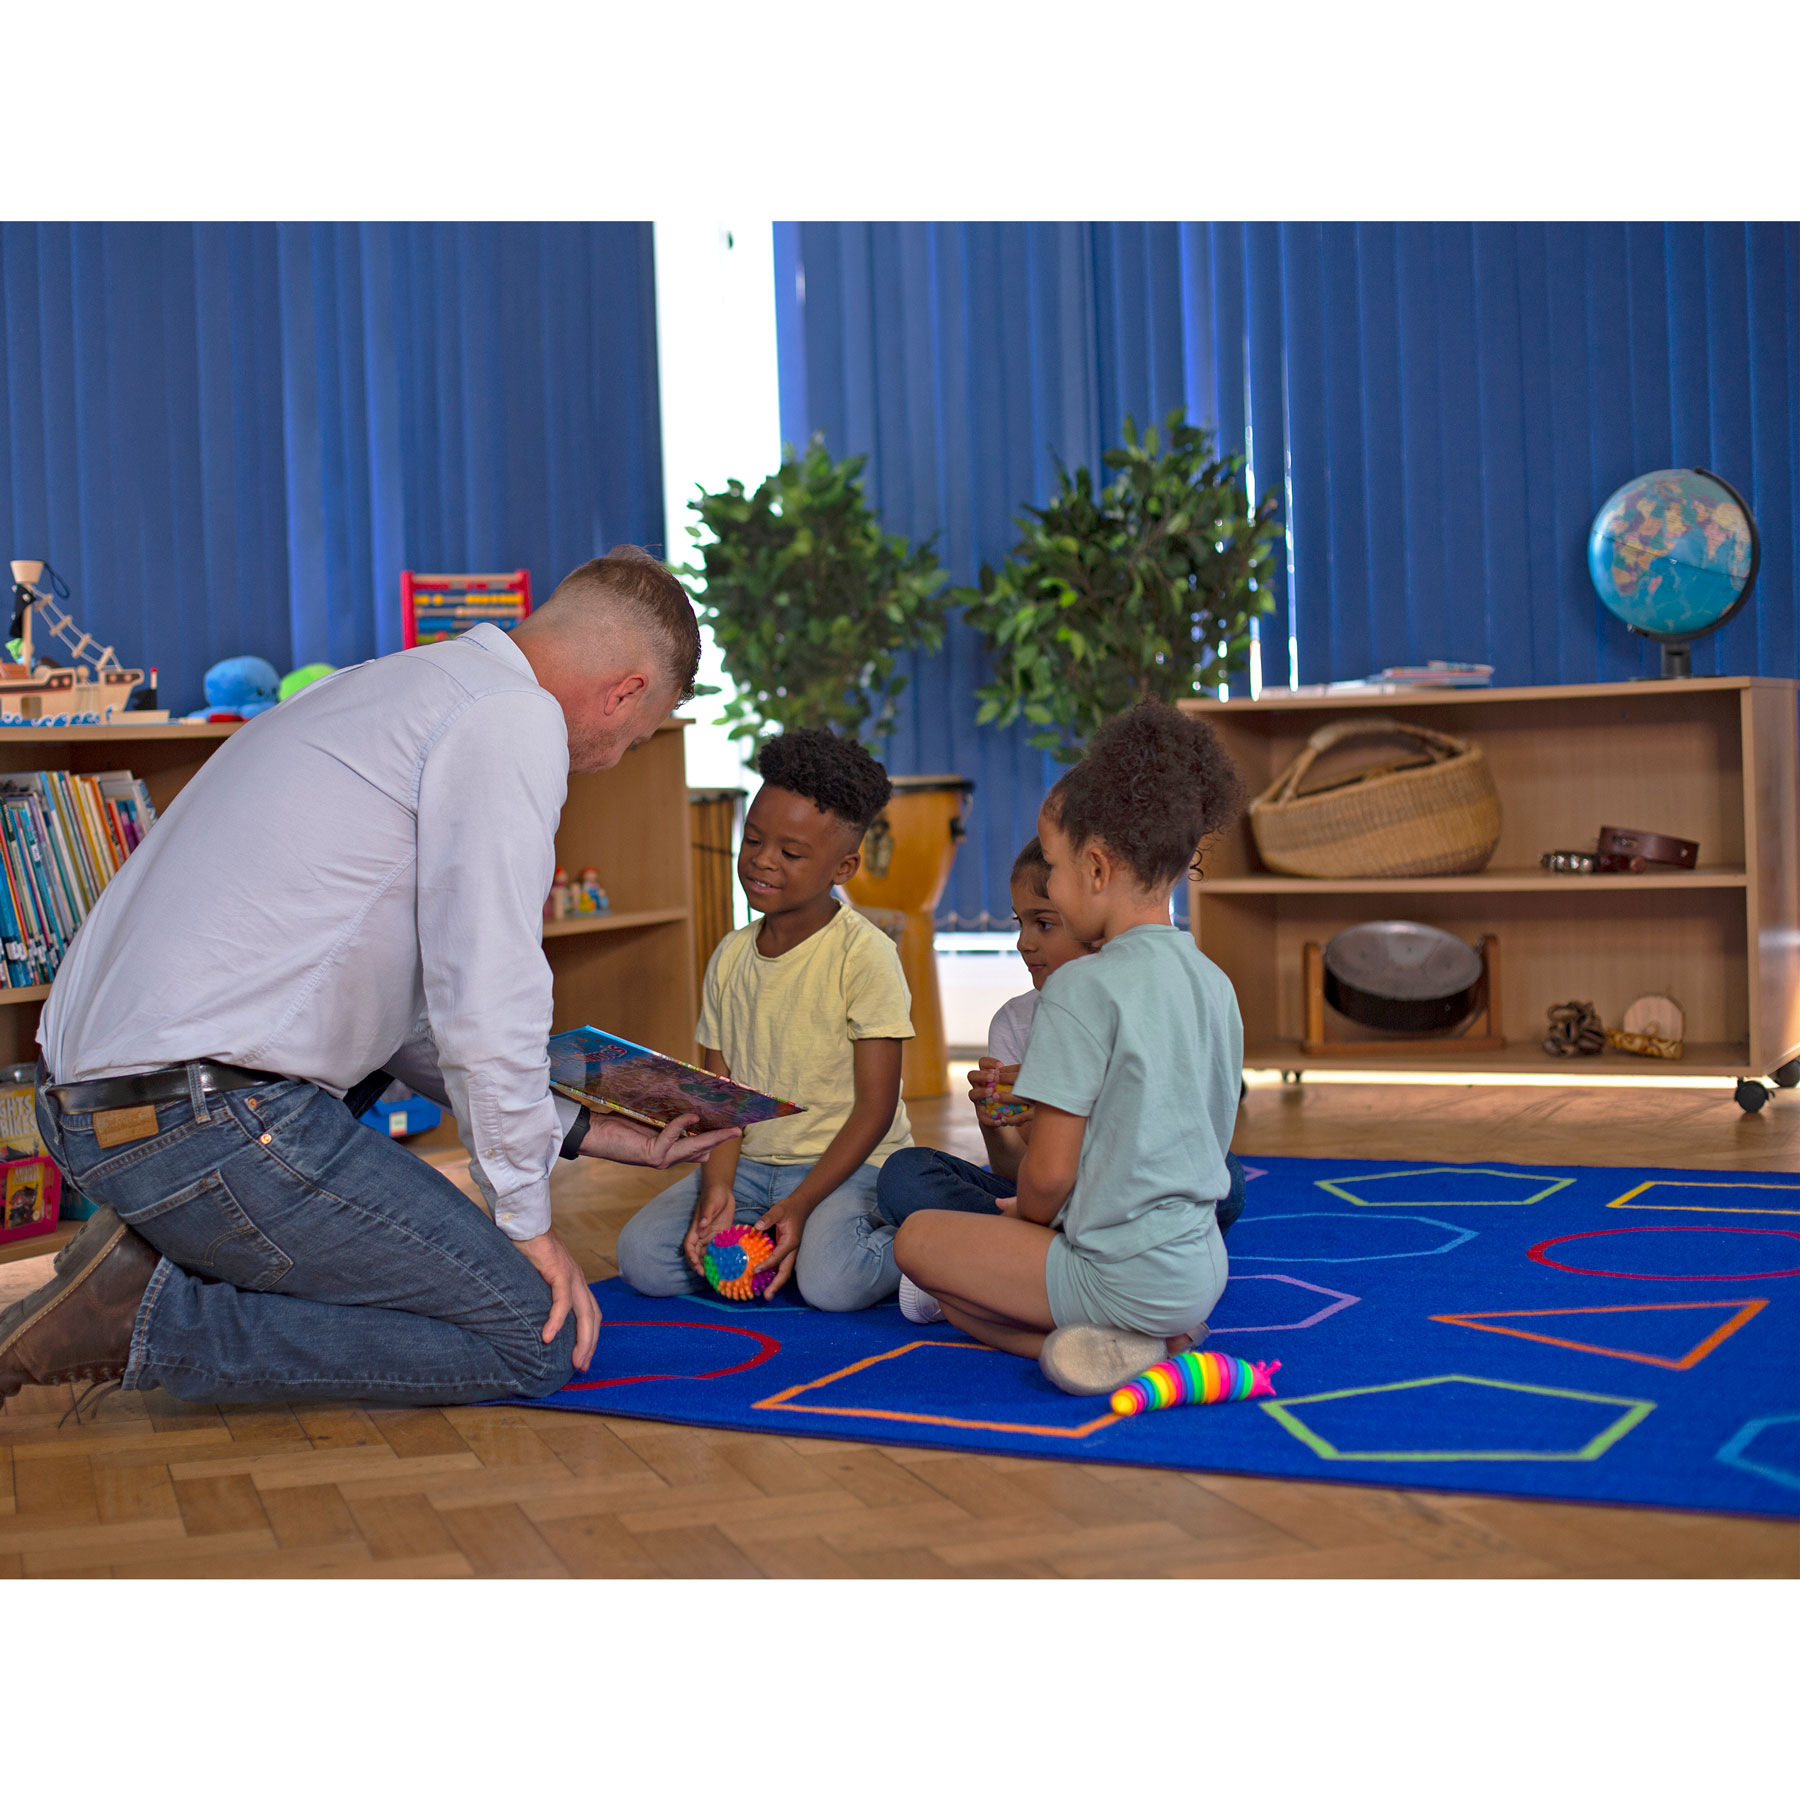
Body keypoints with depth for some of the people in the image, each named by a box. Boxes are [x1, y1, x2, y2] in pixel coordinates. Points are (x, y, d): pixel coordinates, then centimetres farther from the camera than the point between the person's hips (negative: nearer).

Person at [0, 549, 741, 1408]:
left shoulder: (394, 689, 22)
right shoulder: (515, 716, -8)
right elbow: (486, 1002, -15)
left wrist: (588, 1131, 30)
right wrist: (527, 1221, -2)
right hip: (208, 1128, -10)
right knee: (538, 1337, -1)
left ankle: (162, 1242, 17)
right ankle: (157, 1320, -7)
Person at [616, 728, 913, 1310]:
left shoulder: (865, 955, -11)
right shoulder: (730, 958, 7)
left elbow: (875, 1108, -12)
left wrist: (800, 1203, -21)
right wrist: (717, 1187, -13)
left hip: (849, 1165, -5)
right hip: (748, 1163, 5)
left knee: (830, 1280, -32)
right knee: (641, 1256, -16)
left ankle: (909, 1250, -3)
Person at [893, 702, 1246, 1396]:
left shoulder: (1081, 988, -17)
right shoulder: (1215, 983, 7)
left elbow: (1049, 1172, -18)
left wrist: (1023, 1215, 7)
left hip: (1127, 1276, -8)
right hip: (1203, 1269, 8)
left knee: (919, 1237, 8)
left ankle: (1099, 1343, -6)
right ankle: (1148, 1338, 6)